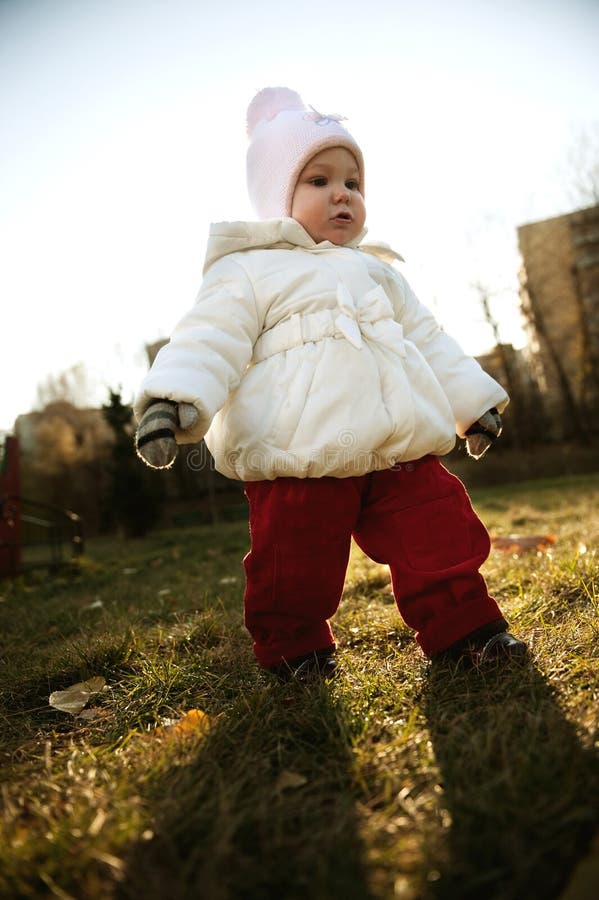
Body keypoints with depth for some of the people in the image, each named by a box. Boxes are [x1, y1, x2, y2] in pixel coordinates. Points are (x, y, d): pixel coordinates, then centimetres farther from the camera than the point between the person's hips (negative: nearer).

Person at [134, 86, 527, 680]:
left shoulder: (377, 272, 24)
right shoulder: (251, 272, 5)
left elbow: (427, 341, 28)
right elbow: (210, 339, -8)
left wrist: (471, 402, 26)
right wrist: (173, 400, -25)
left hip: (401, 448, 5)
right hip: (299, 457, -4)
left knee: (440, 538, 5)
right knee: (297, 569, 2)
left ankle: (464, 629, 22)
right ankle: (293, 648, 26)